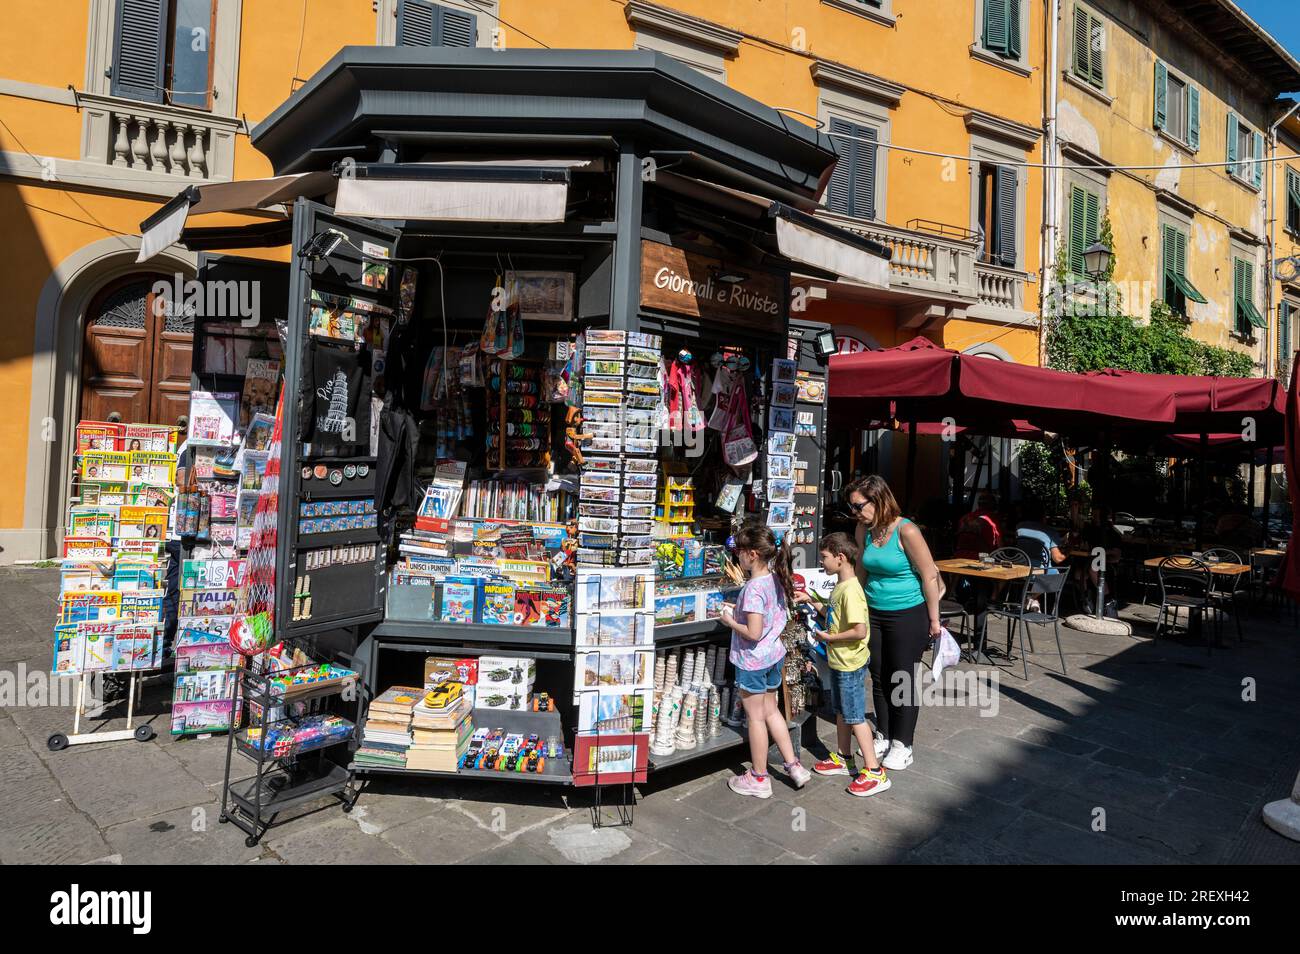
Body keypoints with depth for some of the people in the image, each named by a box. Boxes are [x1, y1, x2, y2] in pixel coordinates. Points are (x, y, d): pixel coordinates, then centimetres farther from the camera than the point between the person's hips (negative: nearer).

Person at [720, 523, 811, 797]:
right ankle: (793, 765, 28)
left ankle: (759, 778, 22)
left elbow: (753, 633, -28)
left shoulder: (753, 588, -26)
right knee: (771, 711, 22)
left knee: (756, 717, 7)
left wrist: (730, 621, -13)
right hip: (774, 655, 8)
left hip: (752, 661, -8)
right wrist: (740, 610, 7)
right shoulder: (776, 579, 1)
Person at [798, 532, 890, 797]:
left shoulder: (851, 591, -26)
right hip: (839, 661, 10)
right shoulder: (840, 586, 5)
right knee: (841, 711, 21)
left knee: (855, 717, 0)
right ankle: (843, 758, 35)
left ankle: (875, 772, 9)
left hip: (850, 664, -10)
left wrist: (828, 637, -19)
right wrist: (809, 600, 13)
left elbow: (859, 631, -30)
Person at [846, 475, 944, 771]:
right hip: (874, 614, 6)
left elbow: (929, 575, -15)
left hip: (908, 615, -6)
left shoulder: (906, 531, -20)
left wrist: (933, 618, -11)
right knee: (879, 678, 14)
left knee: (903, 680, 5)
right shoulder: (864, 530, -1)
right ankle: (883, 736, 31)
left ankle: (902, 745, 20)